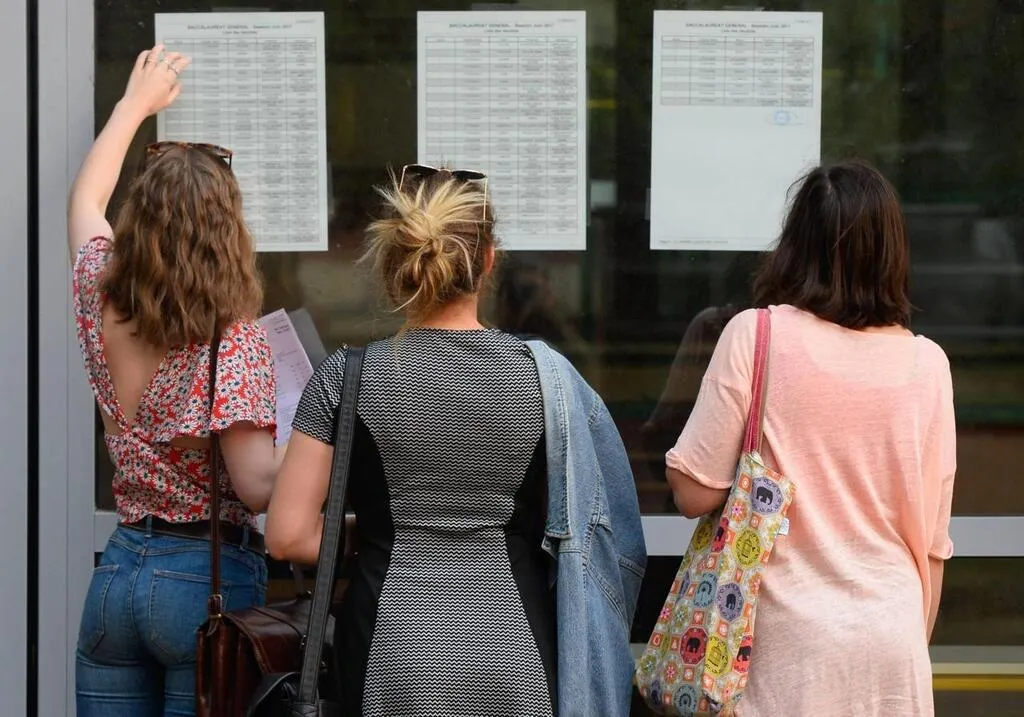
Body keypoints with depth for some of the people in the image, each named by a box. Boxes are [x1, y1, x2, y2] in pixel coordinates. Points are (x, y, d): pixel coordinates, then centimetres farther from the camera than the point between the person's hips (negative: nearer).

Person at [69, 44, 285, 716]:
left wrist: (135, 104, 35)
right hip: (209, 575, -5)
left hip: (115, 575, 5)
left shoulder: (103, 309, 2)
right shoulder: (236, 342, -15)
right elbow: (257, 484, -21)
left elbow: (86, 203, 23)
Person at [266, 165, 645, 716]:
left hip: (391, 663, -1)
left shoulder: (346, 377, -5)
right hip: (515, 655, 1)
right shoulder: (542, 372, -2)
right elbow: (585, 527, 2)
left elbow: (289, 536, -6)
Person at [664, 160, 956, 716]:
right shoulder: (927, 364, 2)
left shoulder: (757, 335, -7)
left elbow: (694, 494, -8)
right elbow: (932, 539, 7)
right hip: (893, 642, 3)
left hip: (791, 644, -3)